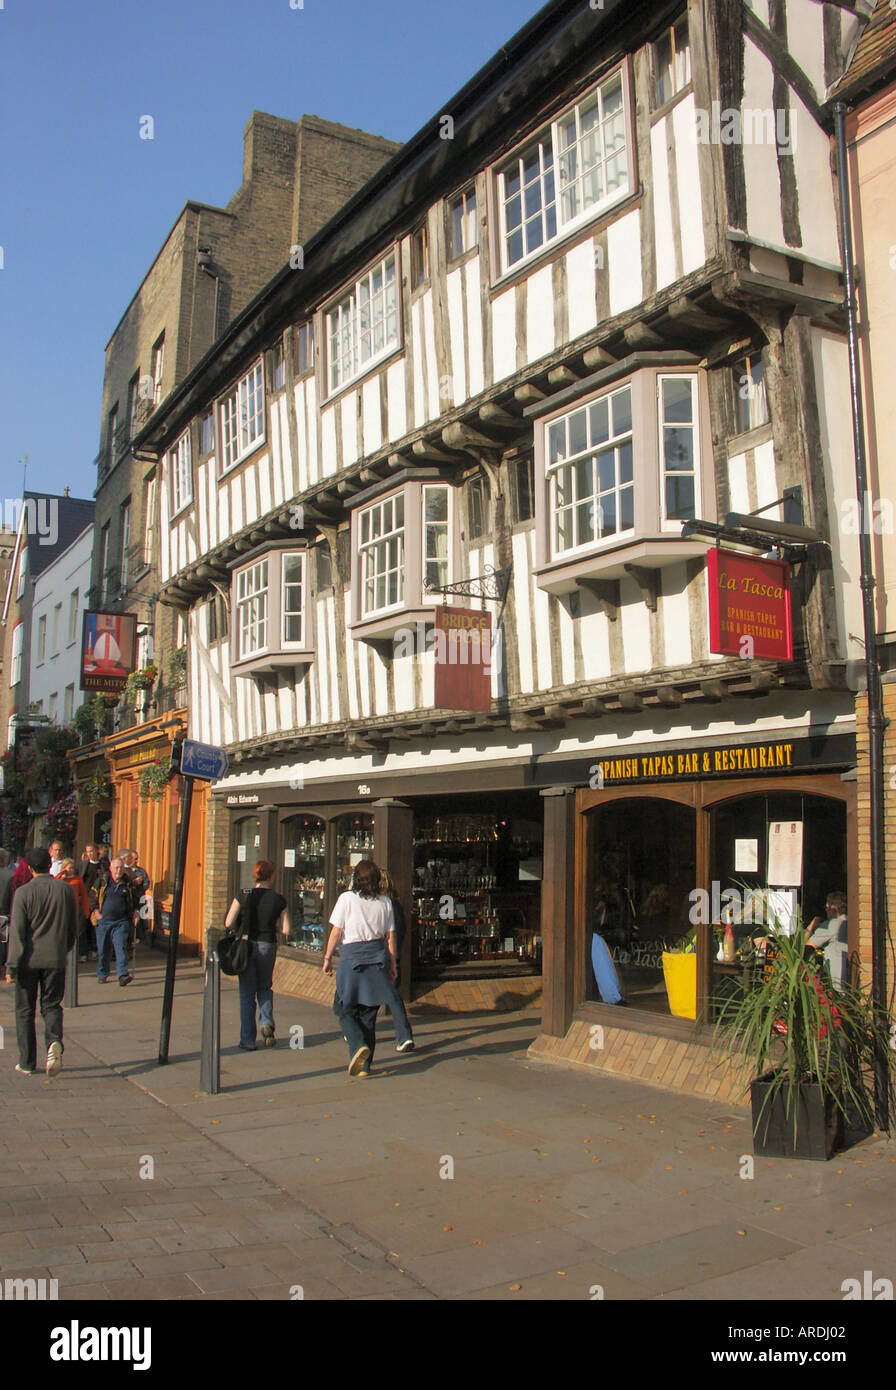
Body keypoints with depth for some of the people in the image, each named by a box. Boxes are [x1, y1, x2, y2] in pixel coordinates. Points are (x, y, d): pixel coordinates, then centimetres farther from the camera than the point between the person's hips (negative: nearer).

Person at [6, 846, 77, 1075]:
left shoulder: (24, 892, -8)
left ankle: (27, 1063, 15)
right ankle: (54, 1041, -16)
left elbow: (17, 931, -10)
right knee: (51, 1006, 12)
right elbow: (72, 929, 10)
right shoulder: (66, 891, 2)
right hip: (56, 959, 2)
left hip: (29, 959, -2)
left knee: (25, 1010, 10)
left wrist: (11, 966, -7)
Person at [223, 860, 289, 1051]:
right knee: (265, 988, 23)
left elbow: (228, 923, -9)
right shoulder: (278, 899, -5)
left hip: (246, 945, -1)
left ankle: (248, 1040, 11)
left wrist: (245, 926, 10)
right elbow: (286, 930, -6)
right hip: (267, 947, 1)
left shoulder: (244, 896, -7)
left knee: (247, 992, 9)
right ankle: (267, 1023, 0)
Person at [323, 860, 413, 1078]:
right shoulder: (385, 902, 5)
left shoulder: (346, 898, -4)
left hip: (352, 956, -3)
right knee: (368, 1011, 10)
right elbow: (390, 937, 6)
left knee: (343, 1008, 8)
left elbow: (336, 932, -4)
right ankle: (364, 1064, 12)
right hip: (378, 956, 4)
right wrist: (393, 964, 14)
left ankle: (358, 1044, -16)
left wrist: (328, 958, 5)